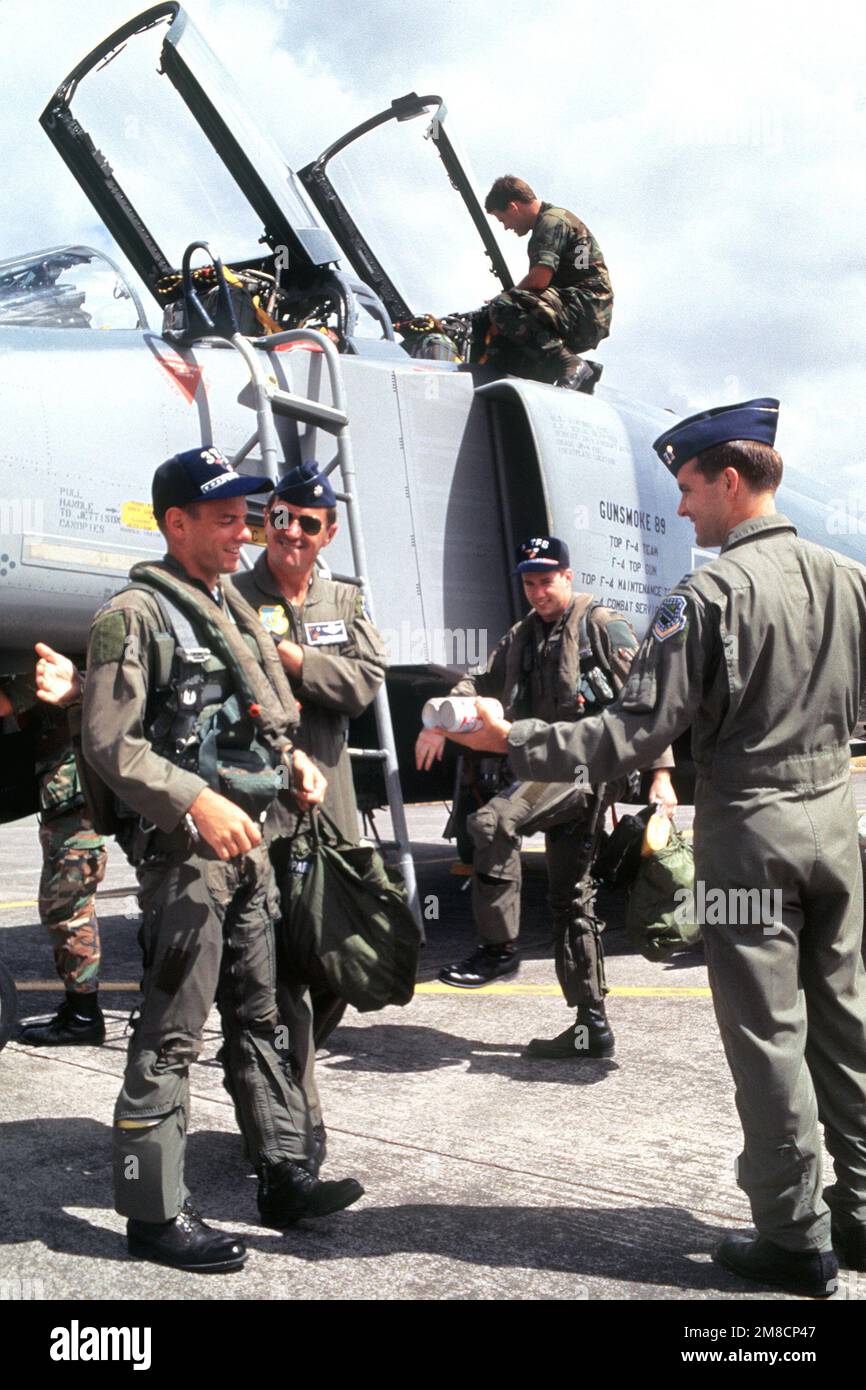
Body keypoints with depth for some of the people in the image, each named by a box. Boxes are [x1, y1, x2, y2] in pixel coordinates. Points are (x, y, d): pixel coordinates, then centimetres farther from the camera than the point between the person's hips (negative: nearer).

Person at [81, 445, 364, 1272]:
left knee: (258, 1017, 15)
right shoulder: (134, 614, -9)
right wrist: (197, 803, -25)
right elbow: (109, 744, -16)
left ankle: (283, 1176, 26)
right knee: (171, 1035, -2)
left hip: (246, 840, 9)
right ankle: (154, 1212, 10)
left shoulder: (231, 610, 16)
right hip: (181, 850, -8)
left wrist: (294, 762, 6)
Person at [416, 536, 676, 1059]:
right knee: (571, 897, 10)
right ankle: (592, 1025, 17)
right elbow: (485, 682, 24)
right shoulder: (523, 637, 20)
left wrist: (661, 773, -16)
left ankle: (498, 948, -16)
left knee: (493, 822, -27)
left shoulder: (601, 624, -2)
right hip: (554, 768, 8)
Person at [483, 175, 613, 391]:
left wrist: (508, 296, -4)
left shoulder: (552, 221, -8)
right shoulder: (548, 221, 25)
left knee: (501, 308, -26)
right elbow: (541, 281, 26)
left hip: (586, 310, -10)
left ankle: (571, 366, -27)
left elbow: (539, 279, -21)